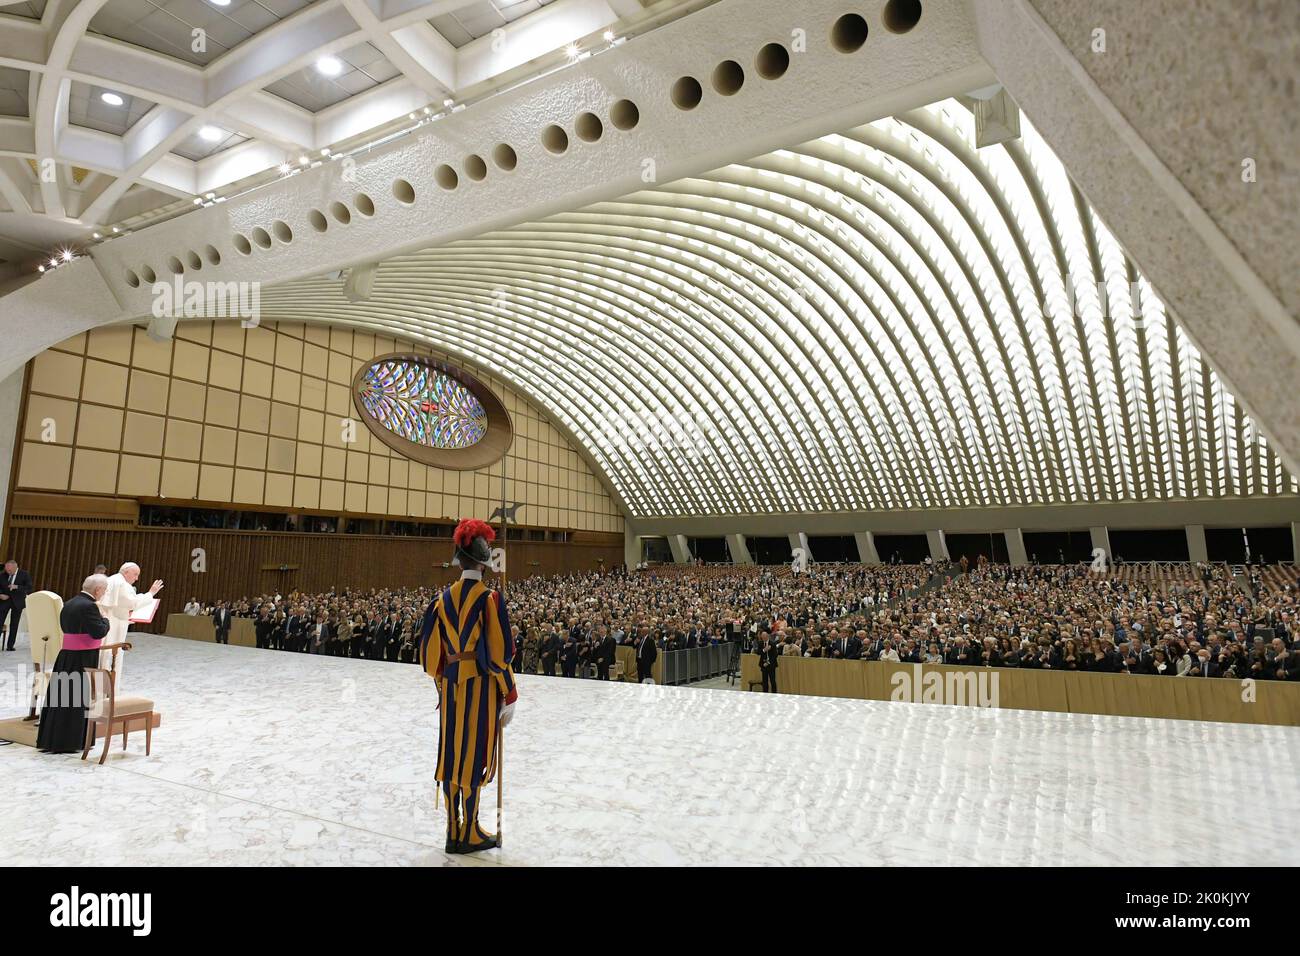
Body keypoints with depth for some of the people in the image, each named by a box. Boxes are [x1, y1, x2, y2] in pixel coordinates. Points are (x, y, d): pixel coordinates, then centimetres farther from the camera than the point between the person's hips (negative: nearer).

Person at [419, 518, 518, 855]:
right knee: (475, 754, 5)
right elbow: (499, 652, -13)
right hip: (481, 685, -5)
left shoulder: (443, 598, 2)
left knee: (452, 751, 13)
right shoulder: (490, 598, -13)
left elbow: (430, 649, 7)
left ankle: (453, 829, 23)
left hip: (450, 683, 5)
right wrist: (509, 696, -6)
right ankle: (469, 833, 15)